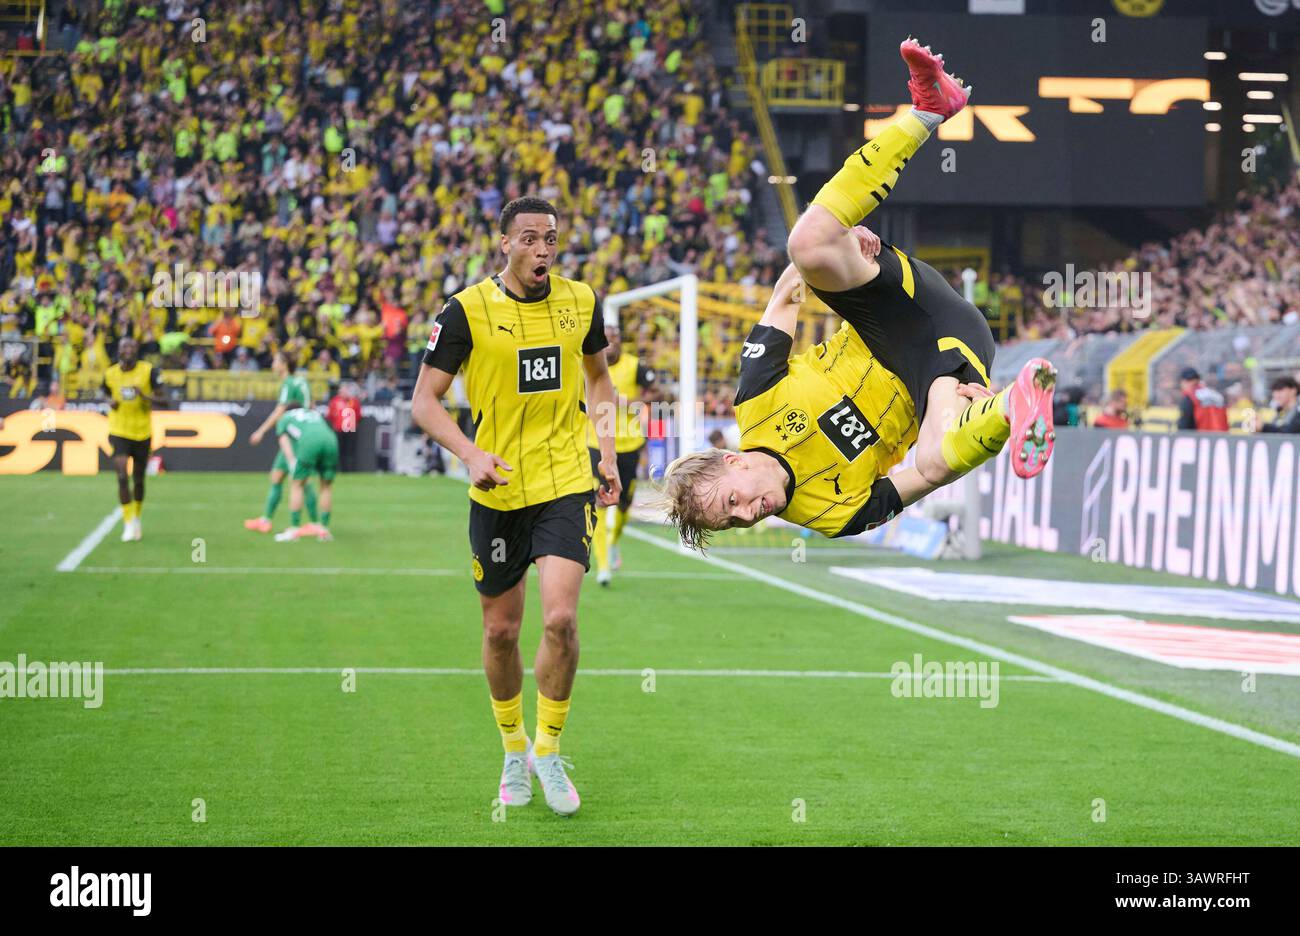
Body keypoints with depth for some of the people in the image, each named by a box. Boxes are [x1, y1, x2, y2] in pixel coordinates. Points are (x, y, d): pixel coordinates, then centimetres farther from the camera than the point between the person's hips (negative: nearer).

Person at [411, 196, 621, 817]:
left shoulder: (581, 301, 3)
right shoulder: (467, 310, -8)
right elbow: (424, 400, -6)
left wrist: (607, 453, 11)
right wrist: (471, 454, -22)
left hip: (566, 485, 1)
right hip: (497, 492, -1)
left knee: (560, 618, -15)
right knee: (501, 630, 8)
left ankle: (549, 752, 4)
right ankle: (514, 750, 31)